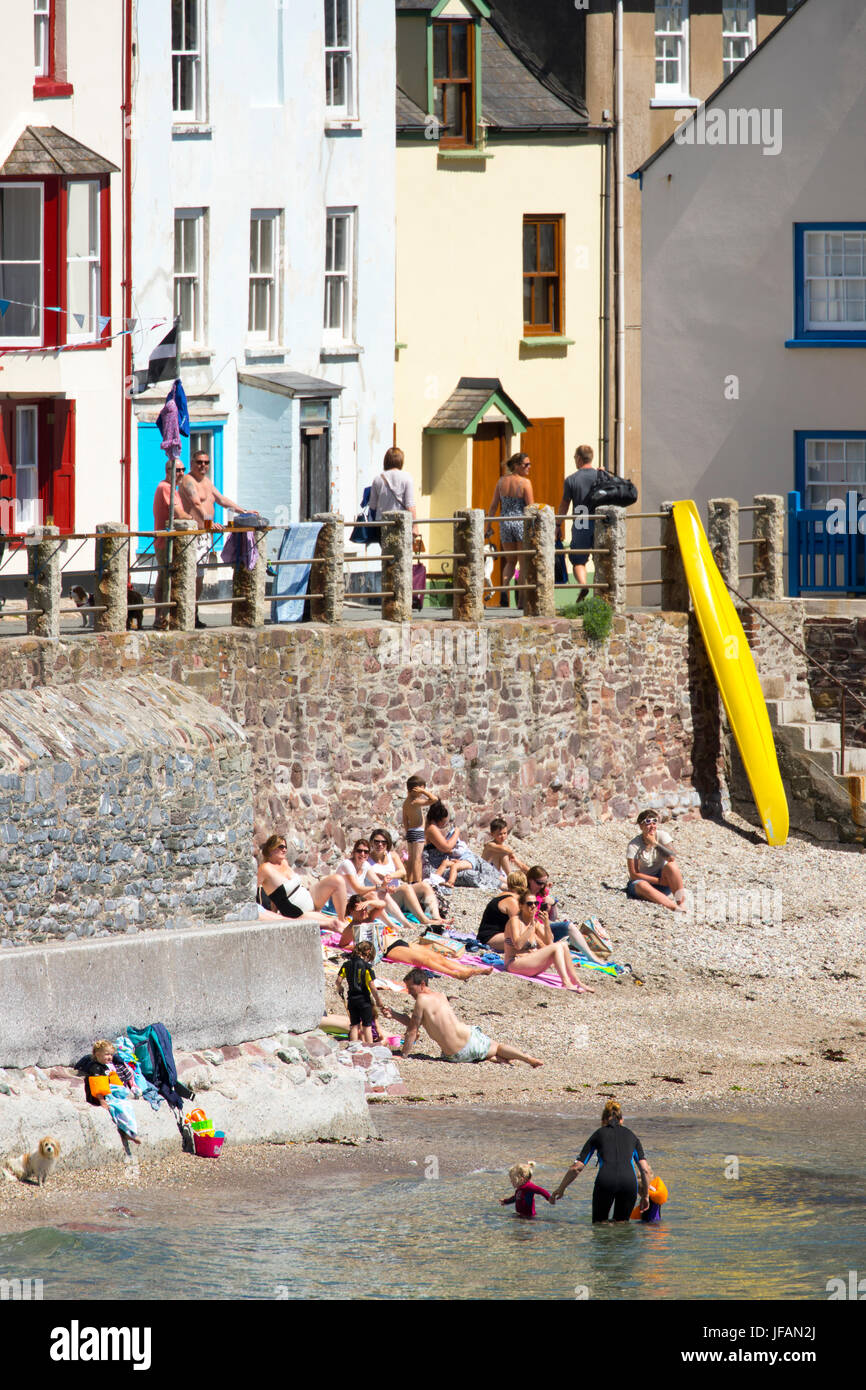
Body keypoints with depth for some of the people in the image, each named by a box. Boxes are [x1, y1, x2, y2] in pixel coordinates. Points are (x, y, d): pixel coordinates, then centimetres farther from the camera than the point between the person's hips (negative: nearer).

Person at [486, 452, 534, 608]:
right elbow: (531, 507, -13)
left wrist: (489, 525, 13)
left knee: (510, 562, 18)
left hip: (505, 523, 4)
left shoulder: (502, 481, 3)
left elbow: (494, 505, 6)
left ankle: (504, 589, -6)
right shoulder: (525, 482, -11)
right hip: (522, 522, -4)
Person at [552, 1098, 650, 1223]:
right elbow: (645, 1169, 16)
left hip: (605, 1180, -1)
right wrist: (645, 1196, 25)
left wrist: (561, 1189, 26)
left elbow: (577, 1167, 16)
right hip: (629, 1181, 1)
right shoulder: (631, 1136, 24)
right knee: (622, 1222, 14)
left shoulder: (599, 1134, 19)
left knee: (599, 1222, 11)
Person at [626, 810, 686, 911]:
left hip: (662, 877, 2)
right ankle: (674, 907, -50)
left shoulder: (662, 835, -8)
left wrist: (655, 843, -24)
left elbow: (672, 858, -23)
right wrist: (658, 881, -20)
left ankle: (681, 902, -31)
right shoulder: (633, 845, -13)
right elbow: (634, 874, -14)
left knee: (671, 865, -29)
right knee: (642, 886, -38)